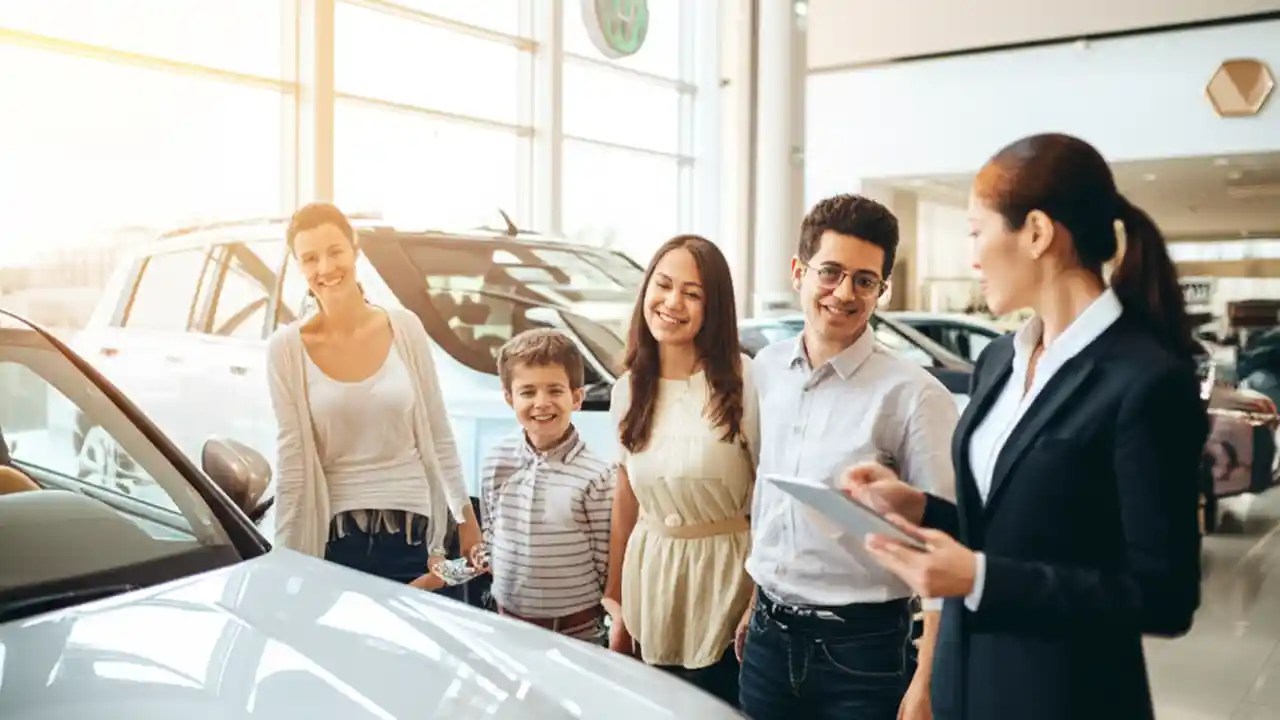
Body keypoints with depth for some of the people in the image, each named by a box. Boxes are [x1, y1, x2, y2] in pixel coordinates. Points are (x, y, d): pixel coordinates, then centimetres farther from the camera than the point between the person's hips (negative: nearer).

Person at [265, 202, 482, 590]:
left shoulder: (404, 327, 0)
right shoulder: (287, 347, -4)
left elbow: (439, 436, 6)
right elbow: (291, 463, -2)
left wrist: (467, 519, 7)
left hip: (411, 527, 1)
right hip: (335, 536, -1)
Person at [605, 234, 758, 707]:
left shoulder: (742, 380, -14)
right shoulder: (628, 388, 4)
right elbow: (625, 500, 10)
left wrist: (763, 605, -13)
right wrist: (615, 602, 13)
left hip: (724, 578, -5)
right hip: (651, 578, 5)